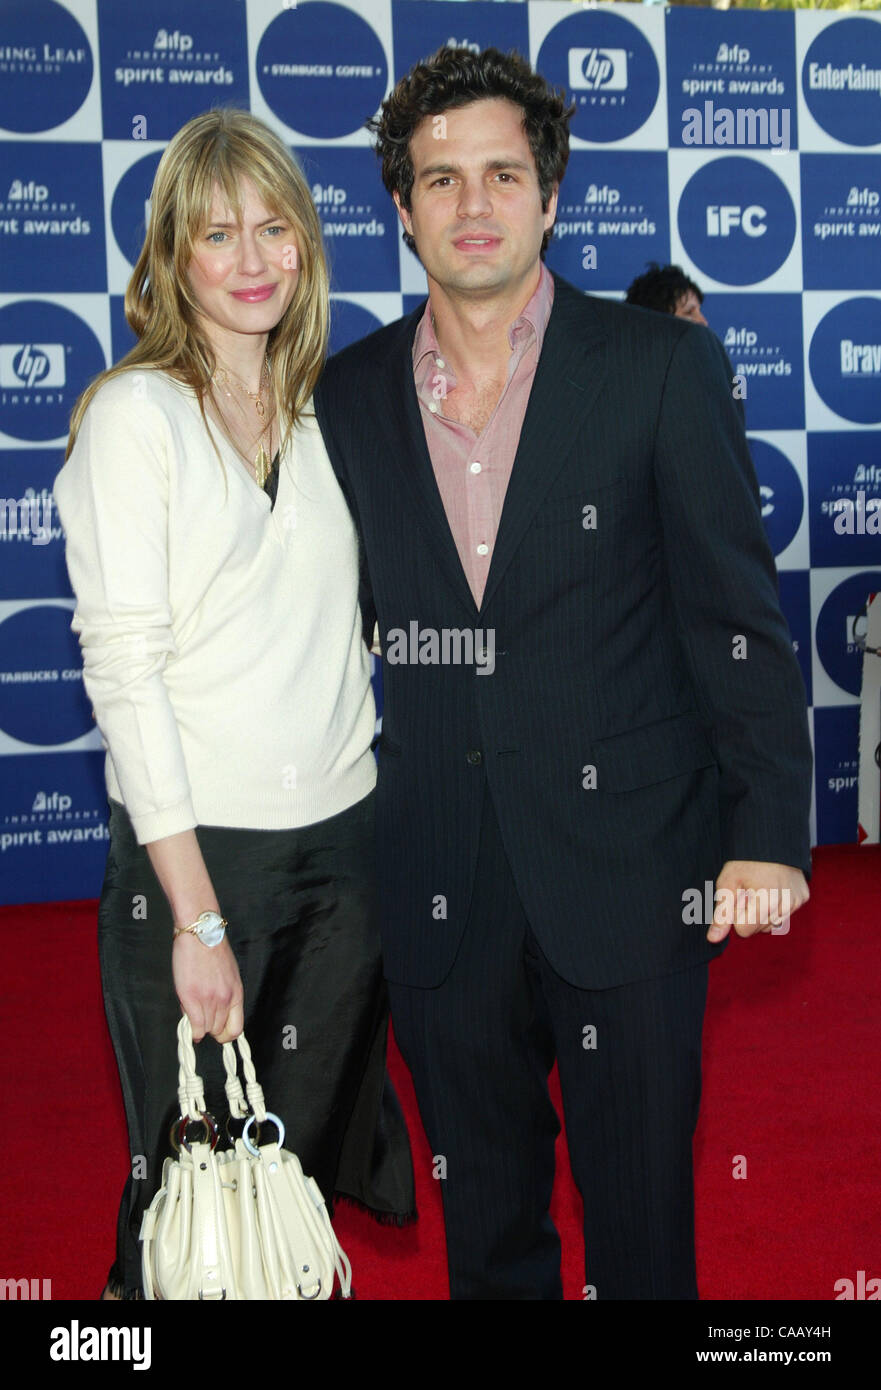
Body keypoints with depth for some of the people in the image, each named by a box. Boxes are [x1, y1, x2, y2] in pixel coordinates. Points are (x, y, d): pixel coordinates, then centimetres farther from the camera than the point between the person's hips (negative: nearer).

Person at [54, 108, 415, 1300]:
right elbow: (122, 668, -12)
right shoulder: (136, 415, -7)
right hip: (201, 843, -4)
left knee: (316, 1149, 14)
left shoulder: (326, 413, 10)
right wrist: (196, 915, -16)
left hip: (346, 836, 5)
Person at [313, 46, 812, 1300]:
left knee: (640, 1210, 9)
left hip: (624, 861, -3)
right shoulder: (350, 395, 6)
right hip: (439, 880, 3)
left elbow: (735, 612, -5)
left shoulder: (662, 367, -3)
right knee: (483, 1208, 18)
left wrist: (767, 830, -12)